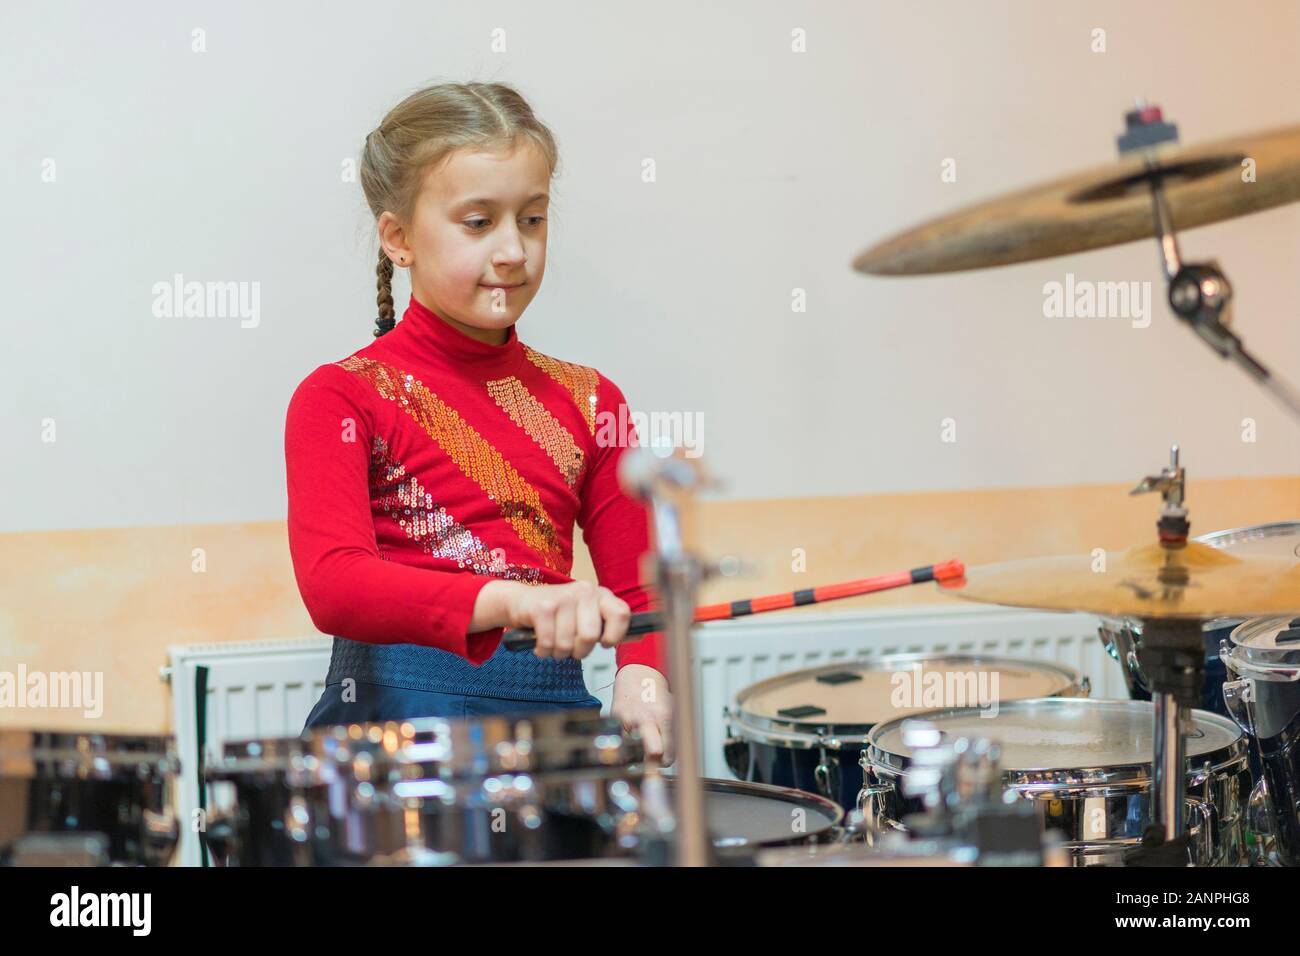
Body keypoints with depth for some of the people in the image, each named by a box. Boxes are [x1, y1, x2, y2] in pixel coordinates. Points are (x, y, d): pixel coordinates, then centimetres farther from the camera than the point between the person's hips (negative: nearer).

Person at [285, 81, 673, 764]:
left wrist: (643, 681, -10)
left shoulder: (587, 402, 13)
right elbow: (331, 584, -18)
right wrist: (508, 599, -33)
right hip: (396, 710, -3)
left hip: (553, 708, 4)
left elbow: (638, 588, 13)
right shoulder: (341, 397, -1)